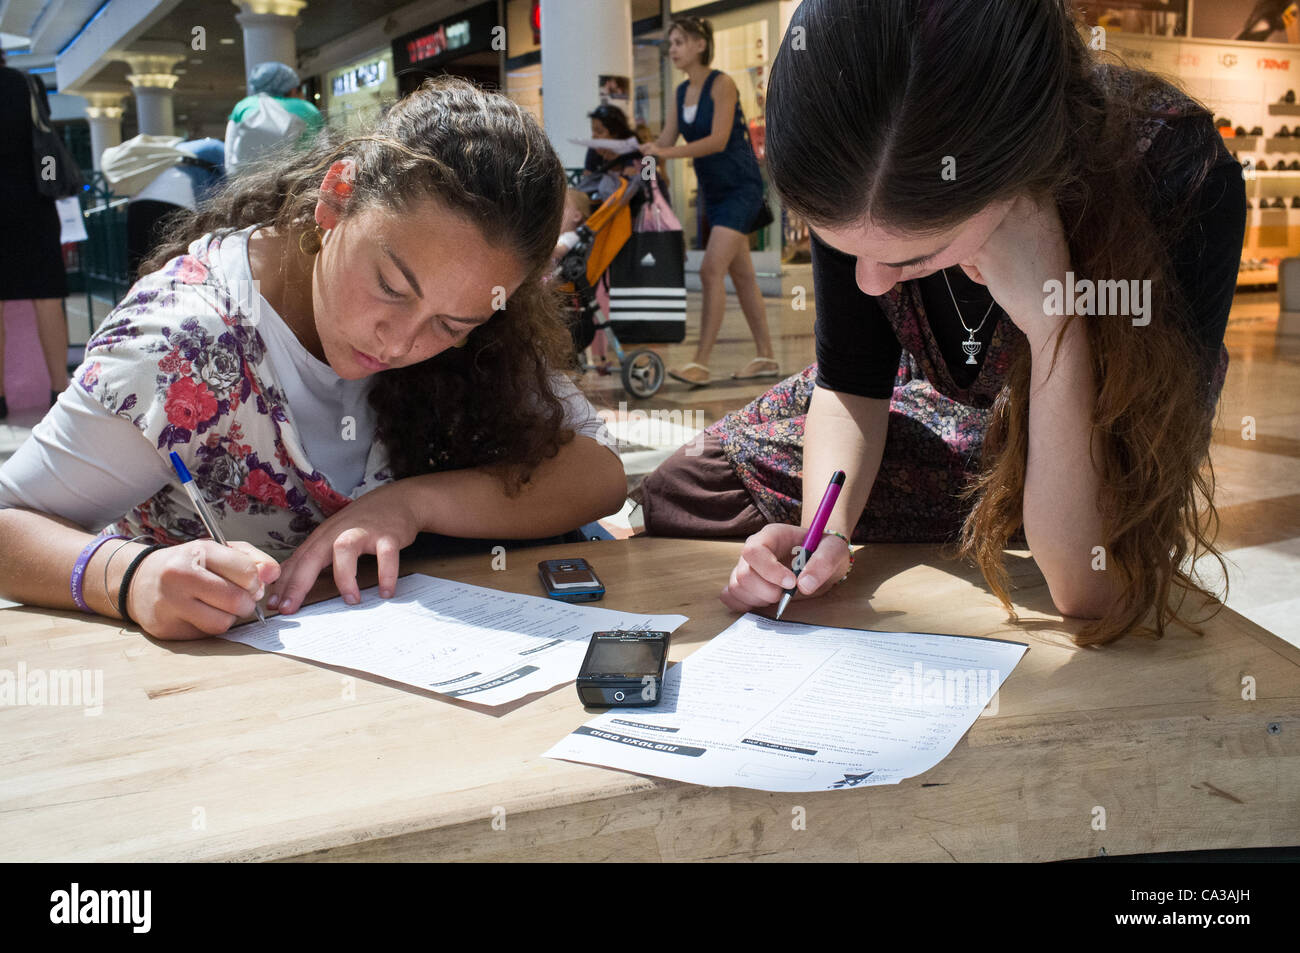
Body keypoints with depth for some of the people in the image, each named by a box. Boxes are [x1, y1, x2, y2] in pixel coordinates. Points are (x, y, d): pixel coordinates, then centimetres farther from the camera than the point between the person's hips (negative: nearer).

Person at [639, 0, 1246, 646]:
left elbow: (1089, 591, -40)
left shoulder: (1185, 184, -40)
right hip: (940, 408, 4)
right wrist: (824, 530, -30)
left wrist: (1055, 322, -49)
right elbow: (849, 385, -11)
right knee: (675, 496, -3)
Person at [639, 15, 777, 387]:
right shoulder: (682, 91, 9)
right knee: (741, 274, 10)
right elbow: (665, 141, 7)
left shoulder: (722, 84, -13)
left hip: (741, 188, -8)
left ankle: (701, 363, -18)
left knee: (712, 270, -18)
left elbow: (718, 140, -23)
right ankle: (766, 357, 18)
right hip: (713, 190, 8)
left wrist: (666, 153, -30)